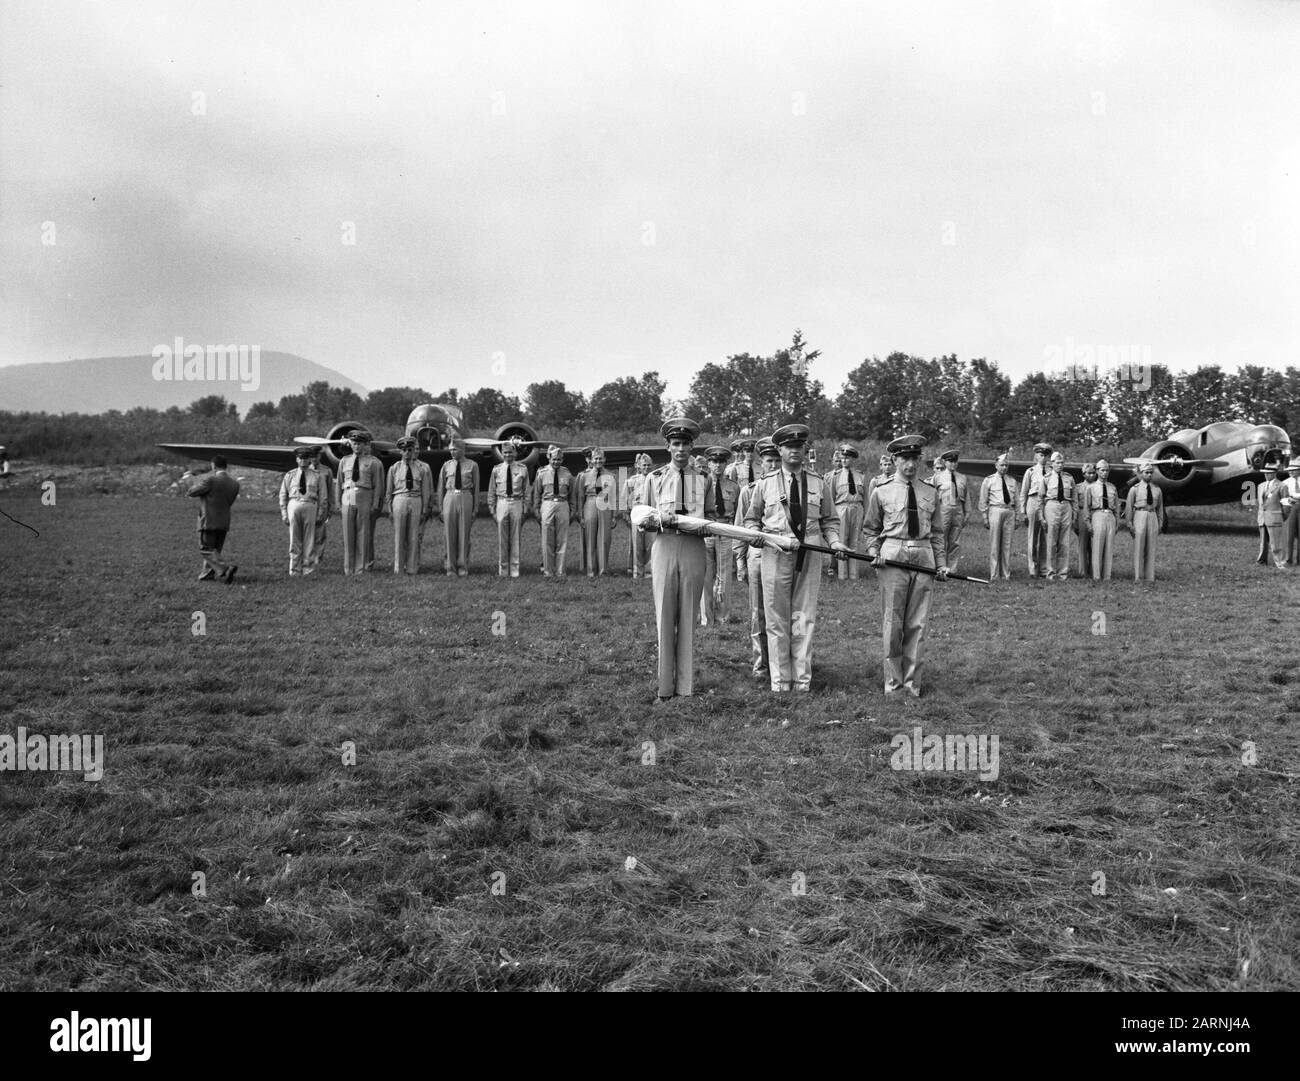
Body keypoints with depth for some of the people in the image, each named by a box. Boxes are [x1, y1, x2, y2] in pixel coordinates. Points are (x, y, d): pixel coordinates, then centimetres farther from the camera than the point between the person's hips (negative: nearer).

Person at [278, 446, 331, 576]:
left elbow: (323, 497, 7)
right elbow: (283, 495, 13)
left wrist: (320, 514, 0)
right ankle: (295, 570, 10)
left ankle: (307, 569, 10)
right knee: (294, 540, 4)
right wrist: (284, 513, 6)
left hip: (310, 506, -1)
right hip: (294, 505, 1)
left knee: (309, 540, 2)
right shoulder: (290, 475, 11)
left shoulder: (318, 476, 7)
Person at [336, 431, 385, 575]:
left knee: (364, 534, -1)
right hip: (348, 497, 3)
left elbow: (378, 486, -1)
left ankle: (361, 568, 6)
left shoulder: (373, 462, 1)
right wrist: (339, 502, 11)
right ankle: (348, 569, 11)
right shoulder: (344, 460, 13)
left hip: (365, 498, -3)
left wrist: (375, 505, -7)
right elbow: (339, 483, 16)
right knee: (348, 534, 4)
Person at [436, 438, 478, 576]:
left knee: (464, 533, 2)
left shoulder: (472, 466, 3)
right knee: (449, 534, 2)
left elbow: (476, 488, 5)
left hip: (466, 498, -1)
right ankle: (450, 567, 10)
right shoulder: (446, 465, 8)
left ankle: (463, 567, 11)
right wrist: (439, 507, 7)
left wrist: (475, 509, 2)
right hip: (450, 498, 2)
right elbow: (440, 487, 11)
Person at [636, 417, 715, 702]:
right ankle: (664, 686, 5)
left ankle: (686, 686, 10)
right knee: (664, 616, -2)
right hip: (664, 546, -1)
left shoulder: (703, 481, 12)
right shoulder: (654, 478, 10)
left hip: (693, 548, 1)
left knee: (688, 617, 3)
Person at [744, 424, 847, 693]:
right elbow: (751, 518, 15)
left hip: (810, 556, 1)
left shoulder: (819, 484, 10)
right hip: (776, 554, -1)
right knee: (777, 619, 1)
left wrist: (834, 541, -3)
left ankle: (802, 679, 10)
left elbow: (830, 520, 15)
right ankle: (780, 679, 9)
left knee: (805, 618, 3)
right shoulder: (765, 484, 7)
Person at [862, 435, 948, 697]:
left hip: (924, 557, 2)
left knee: (917, 624, 5)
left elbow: (937, 532, 15)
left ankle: (912, 682, 15)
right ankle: (893, 682, 11)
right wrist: (874, 553, -6)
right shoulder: (881, 493, 3)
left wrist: (941, 564, 8)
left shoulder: (931, 494, 10)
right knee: (892, 623, 1)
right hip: (892, 557, -2)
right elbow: (870, 529, 10)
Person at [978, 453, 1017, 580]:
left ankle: (1005, 575, 11)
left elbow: (1015, 499, 19)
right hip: (995, 511, -3)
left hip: (1010, 511, 4)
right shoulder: (989, 480, 3)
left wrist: (1016, 517, 14)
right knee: (994, 544, -4)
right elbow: (983, 501, 4)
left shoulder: (1012, 481, 14)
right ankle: (993, 575, 0)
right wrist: (985, 518, -2)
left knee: (1007, 544, 5)